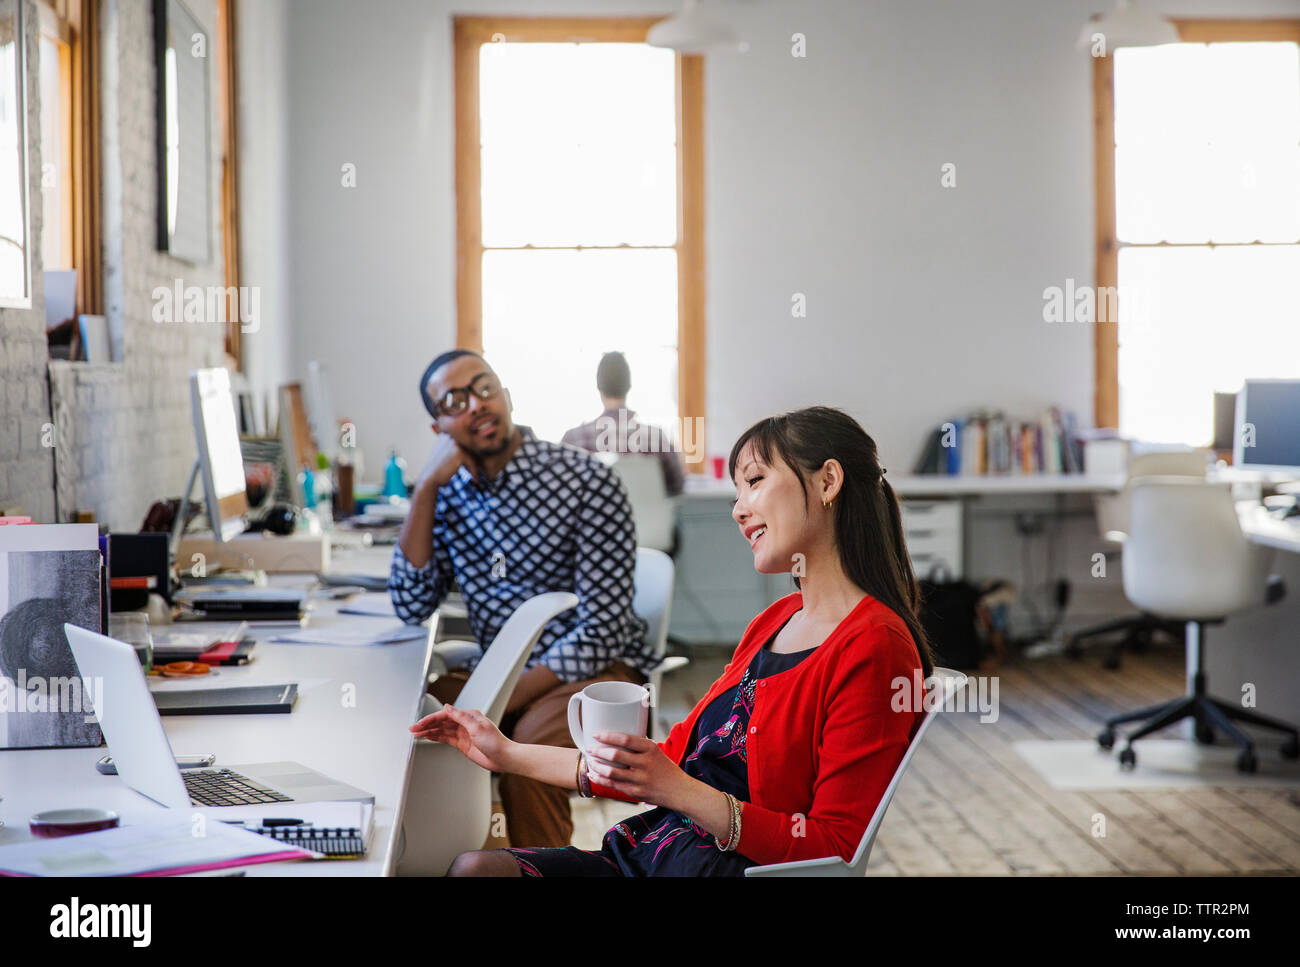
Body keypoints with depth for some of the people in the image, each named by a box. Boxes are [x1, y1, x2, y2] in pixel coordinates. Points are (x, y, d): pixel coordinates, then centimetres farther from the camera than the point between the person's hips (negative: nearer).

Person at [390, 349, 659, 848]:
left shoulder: (587, 481, -11)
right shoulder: (448, 493, 6)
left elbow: (603, 627, -16)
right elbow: (412, 608, -1)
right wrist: (426, 489, -9)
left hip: (595, 668, -5)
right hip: (499, 669, 5)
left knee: (527, 748, -34)